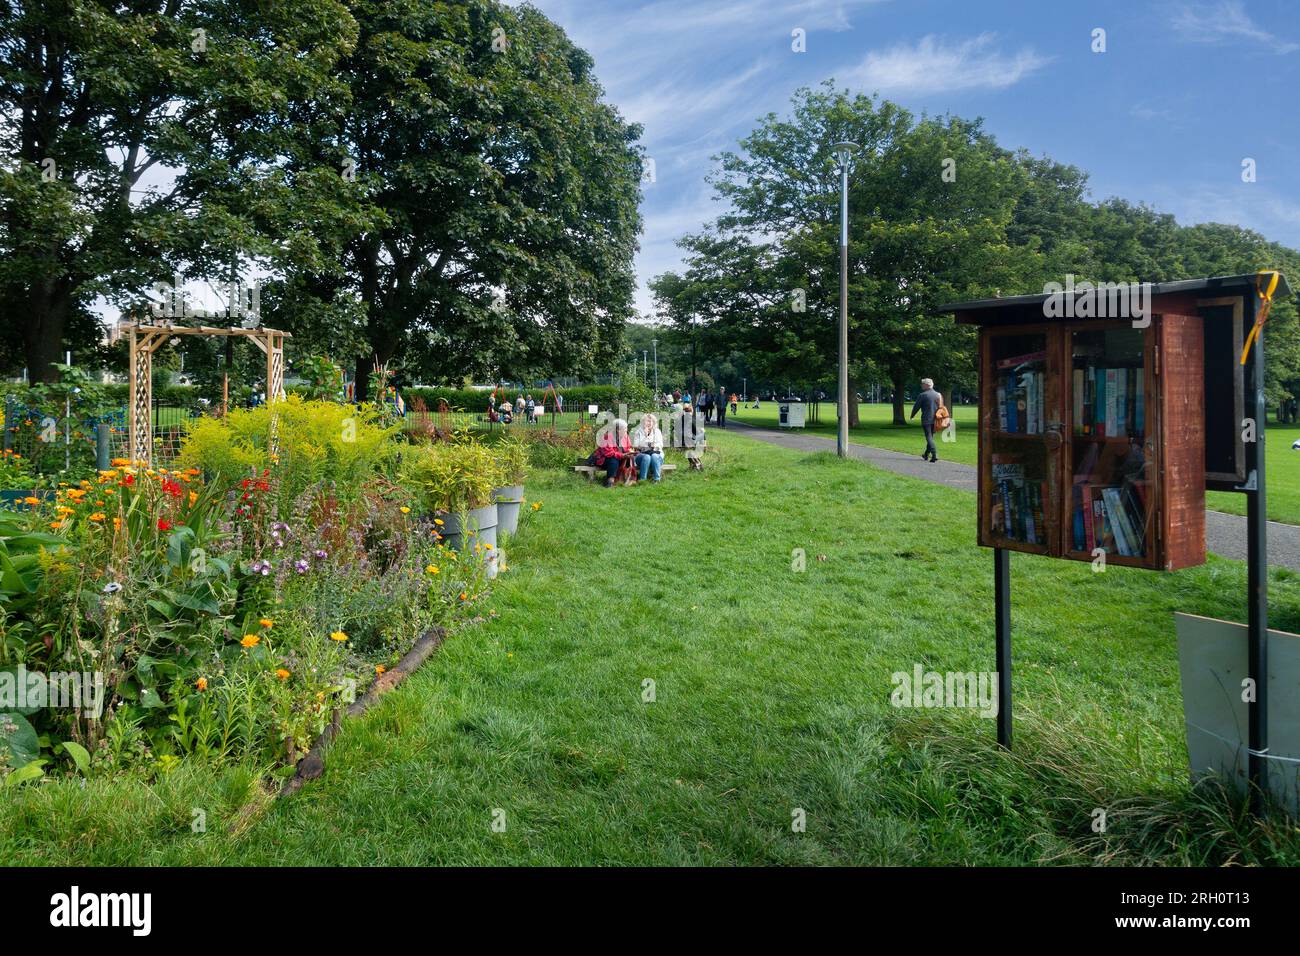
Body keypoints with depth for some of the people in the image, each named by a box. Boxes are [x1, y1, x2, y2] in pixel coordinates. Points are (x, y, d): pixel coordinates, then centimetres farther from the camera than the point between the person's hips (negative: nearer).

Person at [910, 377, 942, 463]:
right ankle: (926, 454, 30)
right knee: (931, 437, 18)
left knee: (929, 437, -6)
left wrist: (912, 416, 13)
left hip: (926, 420, -6)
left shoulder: (922, 395, -10)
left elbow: (916, 407, -3)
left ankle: (934, 455, -19)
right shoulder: (938, 395, 8)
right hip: (935, 420, 6)